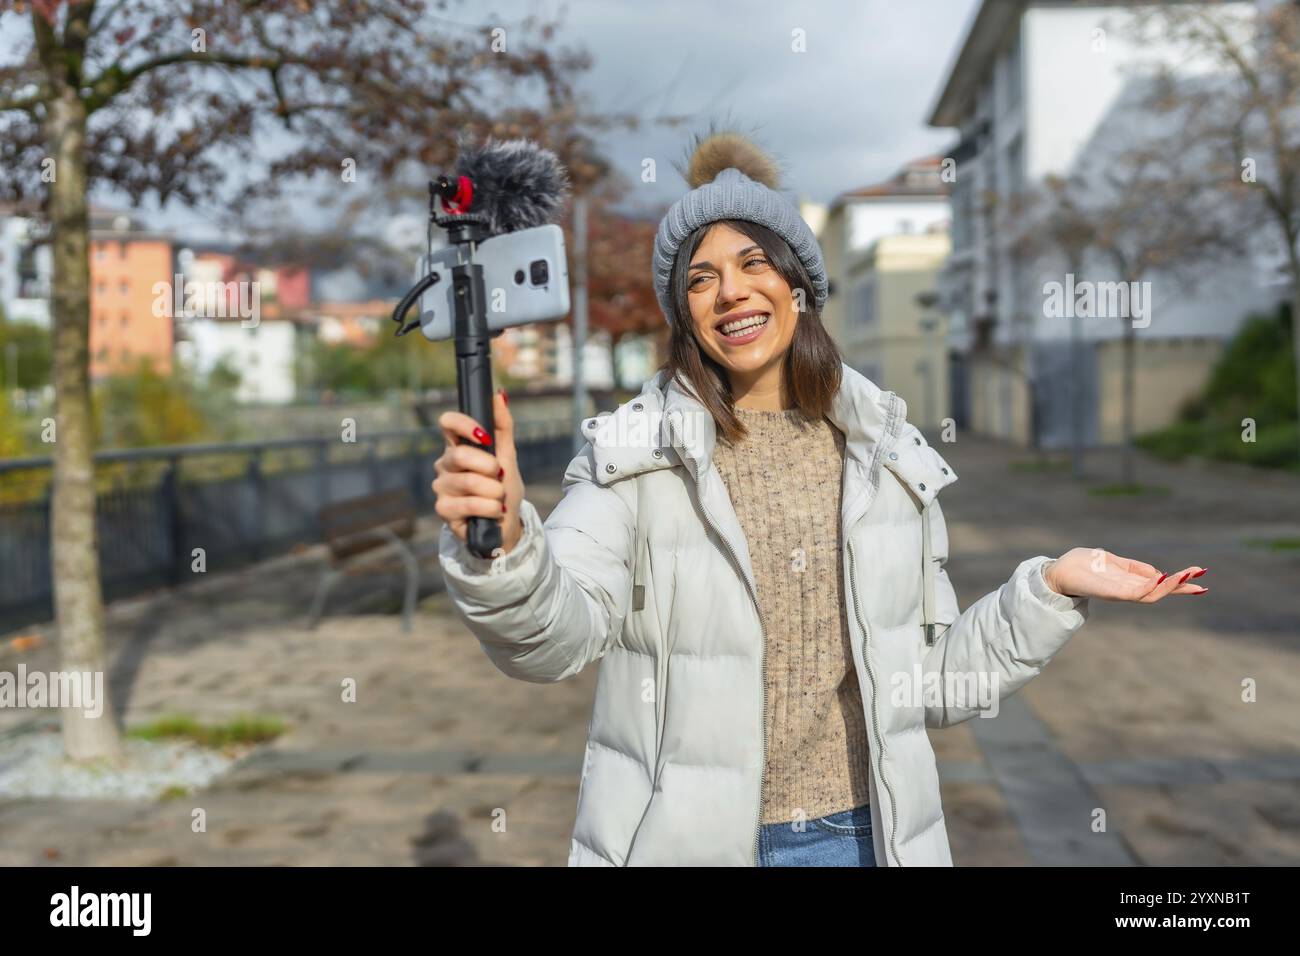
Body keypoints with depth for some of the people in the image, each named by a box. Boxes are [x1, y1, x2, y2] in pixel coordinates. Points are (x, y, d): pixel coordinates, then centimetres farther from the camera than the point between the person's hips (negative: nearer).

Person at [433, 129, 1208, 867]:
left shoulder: (887, 456, 2)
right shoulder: (635, 451, -7)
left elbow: (931, 682, 6)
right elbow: (554, 634, -22)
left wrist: (1052, 590, -4)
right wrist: (501, 545, -41)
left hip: (866, 833, 3)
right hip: (686, 839, -2)